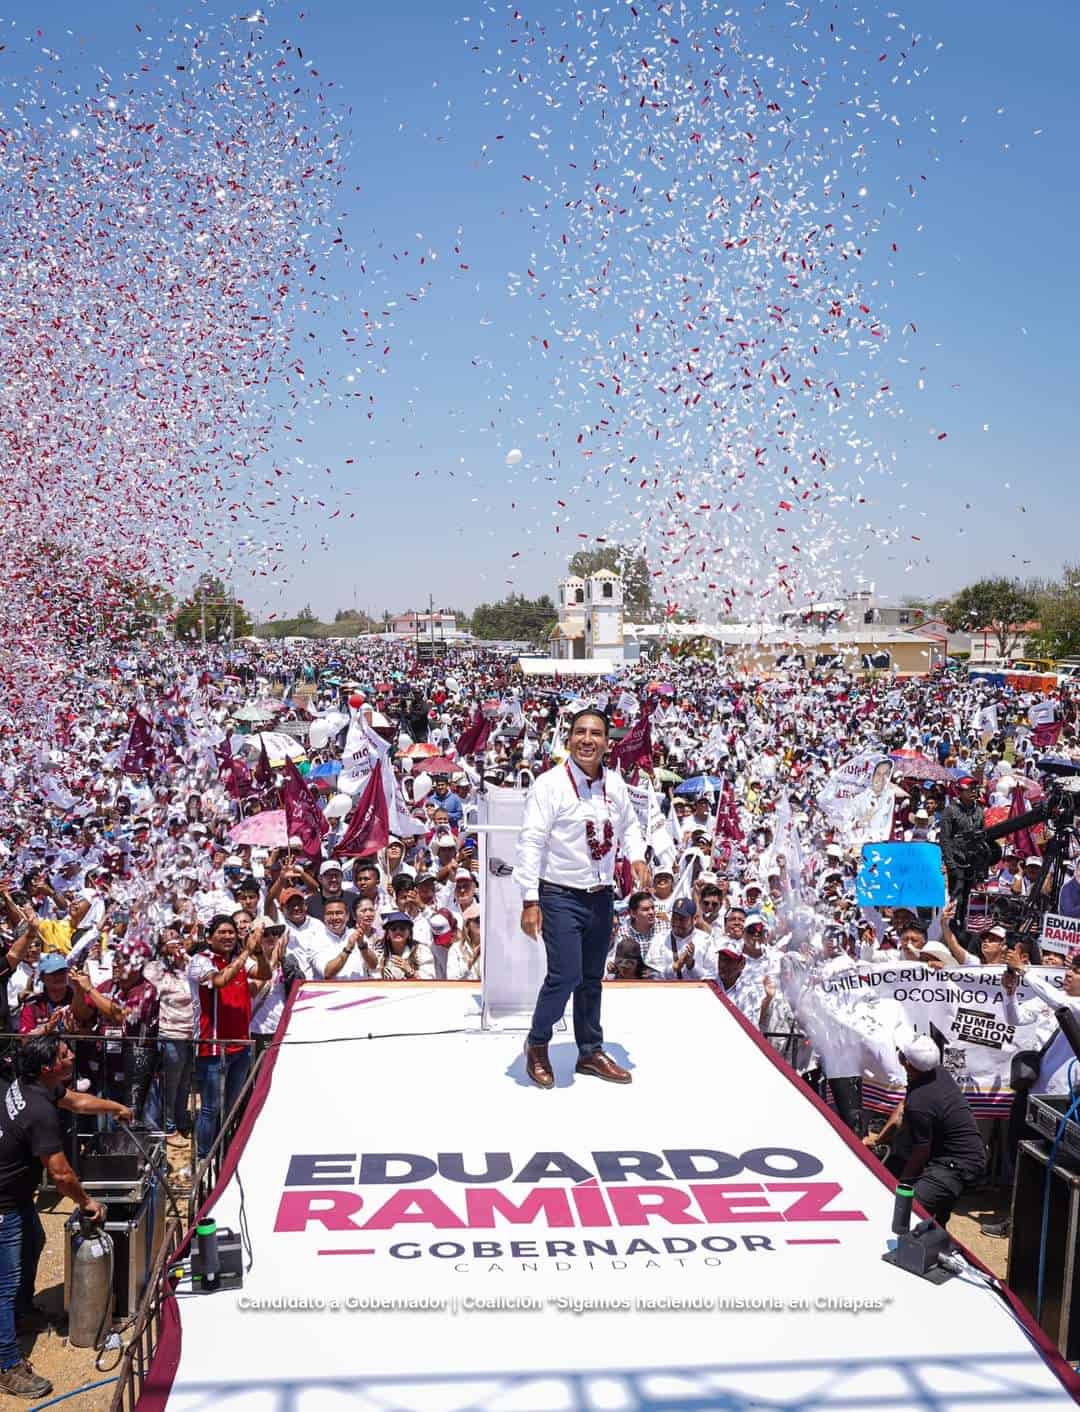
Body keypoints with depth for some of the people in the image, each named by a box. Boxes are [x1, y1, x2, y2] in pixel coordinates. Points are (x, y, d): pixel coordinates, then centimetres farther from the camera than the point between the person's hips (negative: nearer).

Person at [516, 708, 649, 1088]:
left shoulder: (615, 784, 3)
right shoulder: (549, 785, -15)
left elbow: (629, 825, 20)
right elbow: (531, 843, -16)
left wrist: (636, 856, 0)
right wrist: (530, 902, -19)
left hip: (601, 896, 6)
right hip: (561, 896, -6)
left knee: (592, 978, 16)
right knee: (565, 975, -11)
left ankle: (591, 1052, 32)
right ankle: (537, 1044, 15)